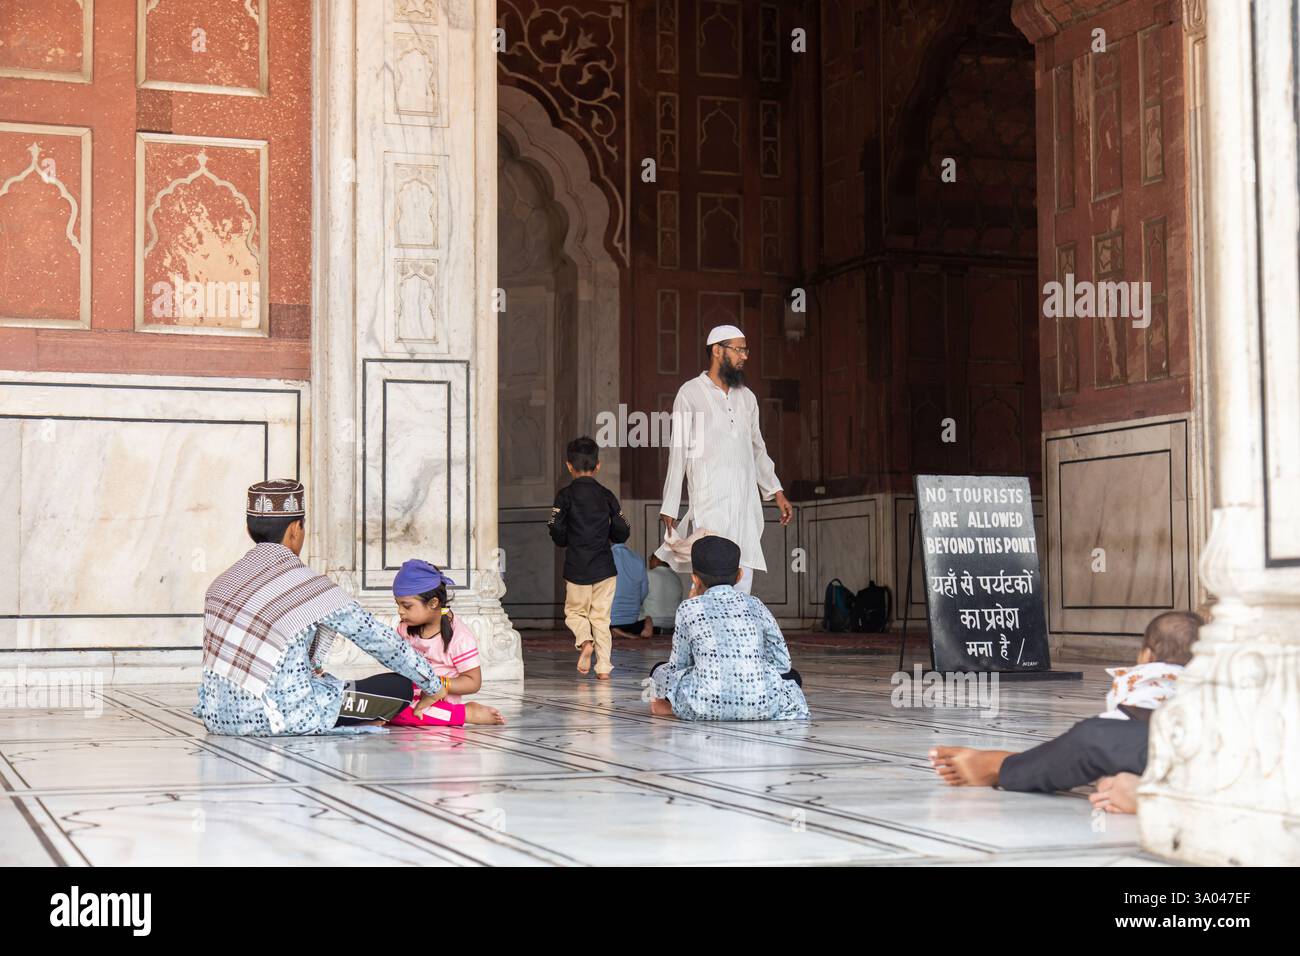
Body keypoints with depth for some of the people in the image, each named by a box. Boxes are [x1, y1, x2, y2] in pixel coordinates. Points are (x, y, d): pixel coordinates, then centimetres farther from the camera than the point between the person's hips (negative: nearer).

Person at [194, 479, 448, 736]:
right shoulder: (308, 586, -10)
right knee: (399, 686, 1)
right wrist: (434, 686, 10)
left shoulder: (223, 581, 8)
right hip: (279, 719, -8)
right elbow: (378, 639, -2)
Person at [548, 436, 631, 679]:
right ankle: (604, 666, 3)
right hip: (604, 567, 2)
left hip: (576, 567, -2)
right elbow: (622, 532, 2)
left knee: (575, 611, 15)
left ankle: (584, 641, -13)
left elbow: (556, 529, -11)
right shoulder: (606, 495, 2)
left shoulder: (566, 495, -6)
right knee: (601, 616, 8)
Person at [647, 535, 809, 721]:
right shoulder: (755, 604, 15)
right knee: (791, 676, 31)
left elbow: (679, 665, 14)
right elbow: (783, 663, 17)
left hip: (706, 707, -1)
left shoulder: (690, 608, 8)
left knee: (660, 671, 25)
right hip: (760, 706, 1)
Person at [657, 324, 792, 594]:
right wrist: (669, 508, -2)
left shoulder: (747, 397, 18)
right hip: (710, 505, -6)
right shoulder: (691, 394, 1)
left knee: (742, 585, 1)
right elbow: (678, 453, 0)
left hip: (746, 506, 6)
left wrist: (776, 492, 19)